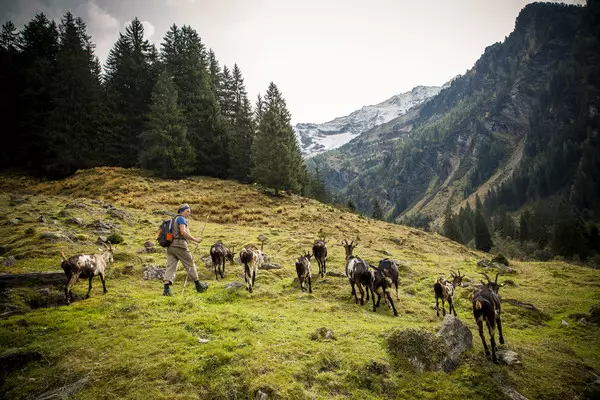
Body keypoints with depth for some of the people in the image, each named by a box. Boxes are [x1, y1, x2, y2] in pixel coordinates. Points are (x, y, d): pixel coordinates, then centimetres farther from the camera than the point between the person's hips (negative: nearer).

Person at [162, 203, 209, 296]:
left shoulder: (173, 220, 25)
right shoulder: (181, 219, -3)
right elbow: (183, 232, -17)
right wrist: (195, 239, -12)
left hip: (170, 246, 8)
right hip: (179, 245, -8)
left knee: (170, 267, -2)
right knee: (190, 265, 4)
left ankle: (166, 289, -15)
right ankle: (199, 286, 16)